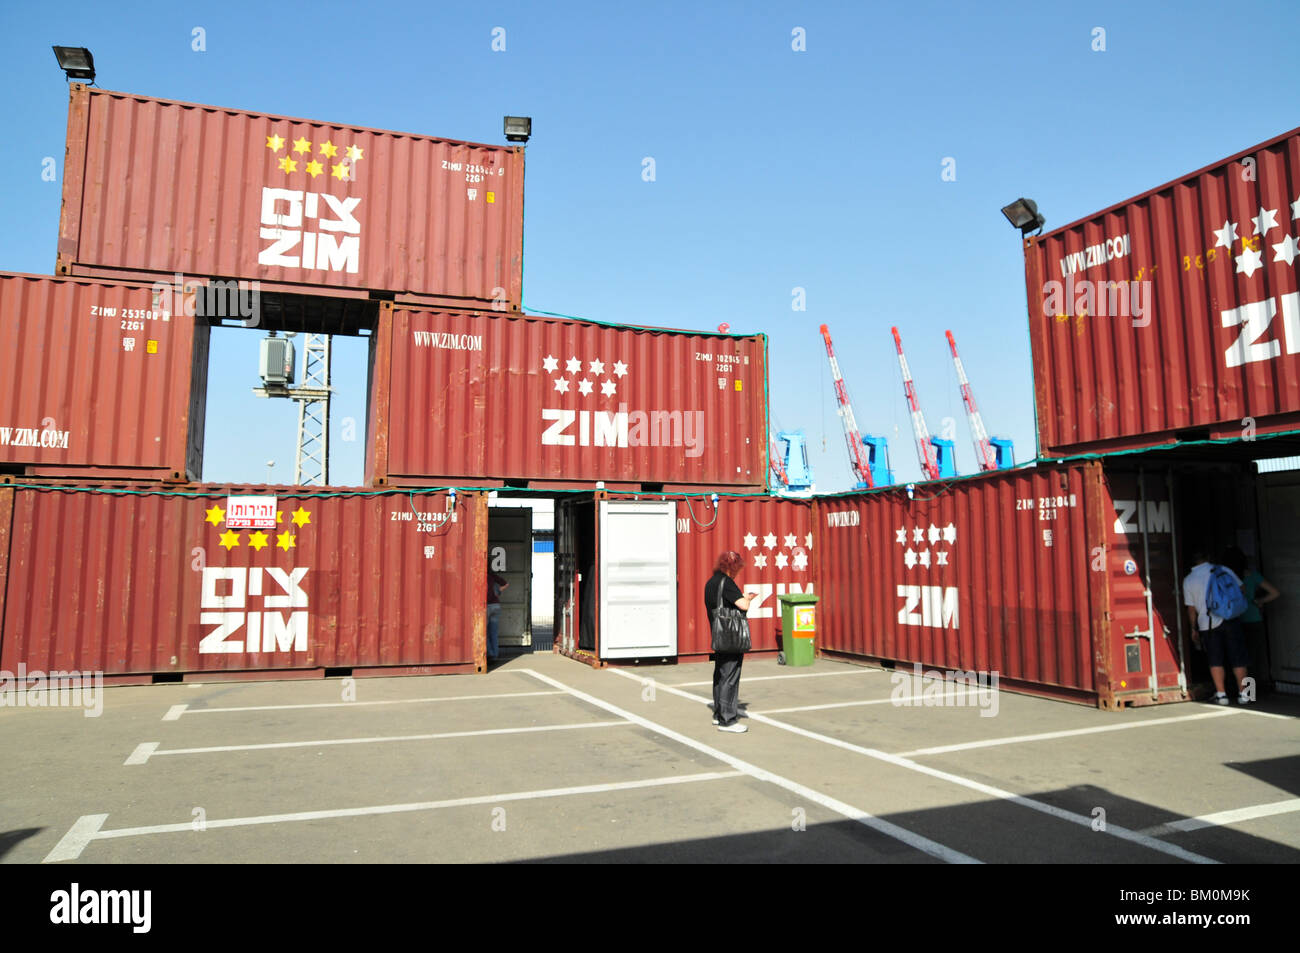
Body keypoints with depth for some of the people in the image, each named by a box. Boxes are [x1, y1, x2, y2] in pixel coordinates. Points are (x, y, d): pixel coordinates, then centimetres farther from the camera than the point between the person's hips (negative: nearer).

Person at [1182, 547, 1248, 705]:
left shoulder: (1188, 580, 1)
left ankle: (1221, 694, 7)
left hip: (1207, 624, 0)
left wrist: (1194, 629, 14)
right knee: (1238, 659, 8)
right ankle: (1242, 693, 11)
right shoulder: (1223, 570, 0)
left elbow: (1191, 608, 4)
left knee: (1215, 661, 9)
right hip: (1230, 620, 0)